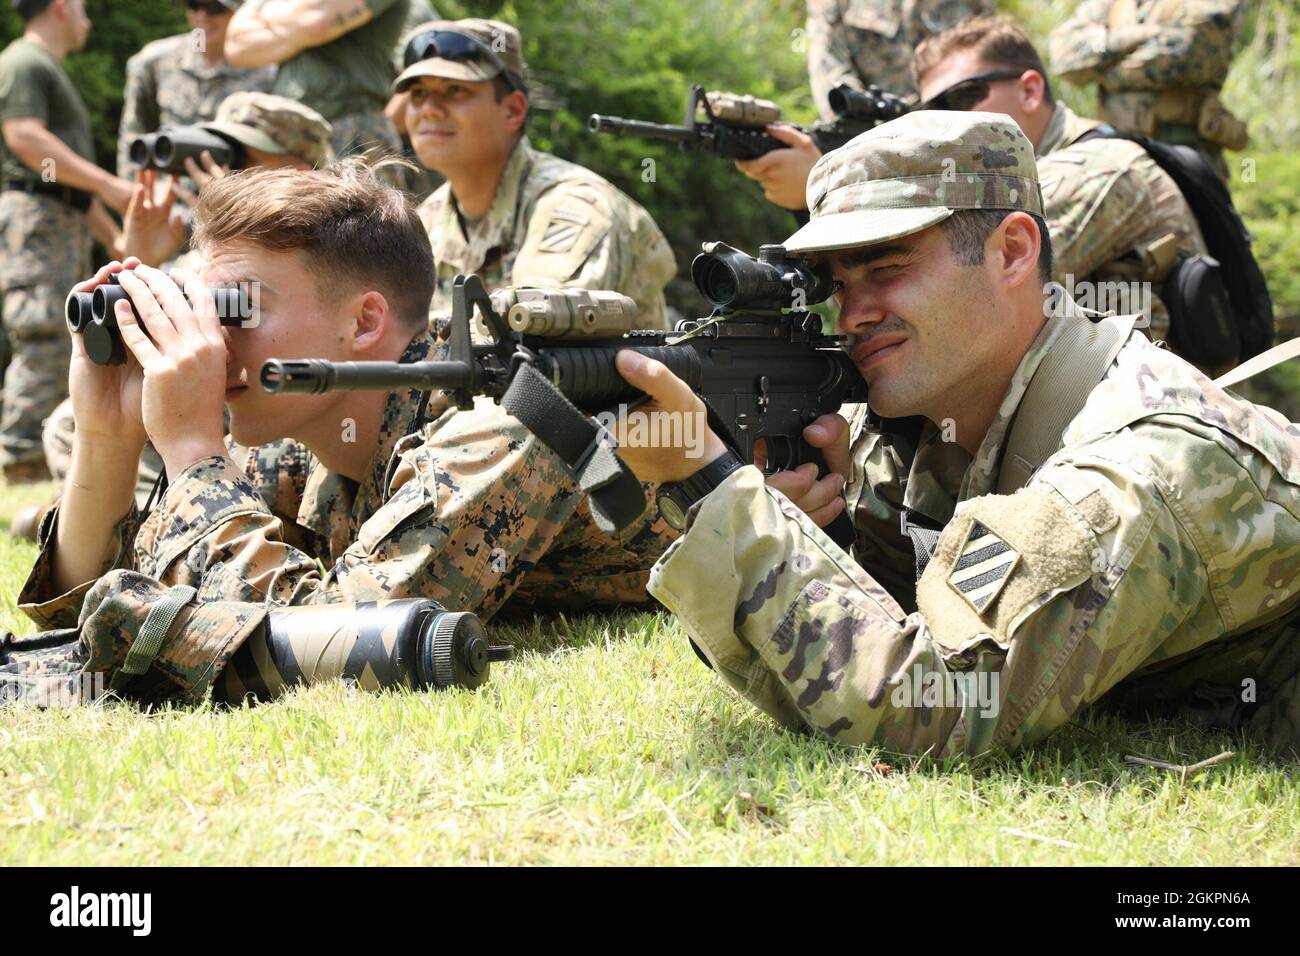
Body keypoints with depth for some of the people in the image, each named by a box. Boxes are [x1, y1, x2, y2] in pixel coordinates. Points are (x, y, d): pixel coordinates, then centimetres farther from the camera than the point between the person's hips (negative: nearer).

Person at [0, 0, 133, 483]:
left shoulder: (51, 72, 28)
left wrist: (118, 238, 28)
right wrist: (107, 185, -22)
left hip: (66, 223, 10)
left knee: (65, 339, 7)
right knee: (45, 335, -16)